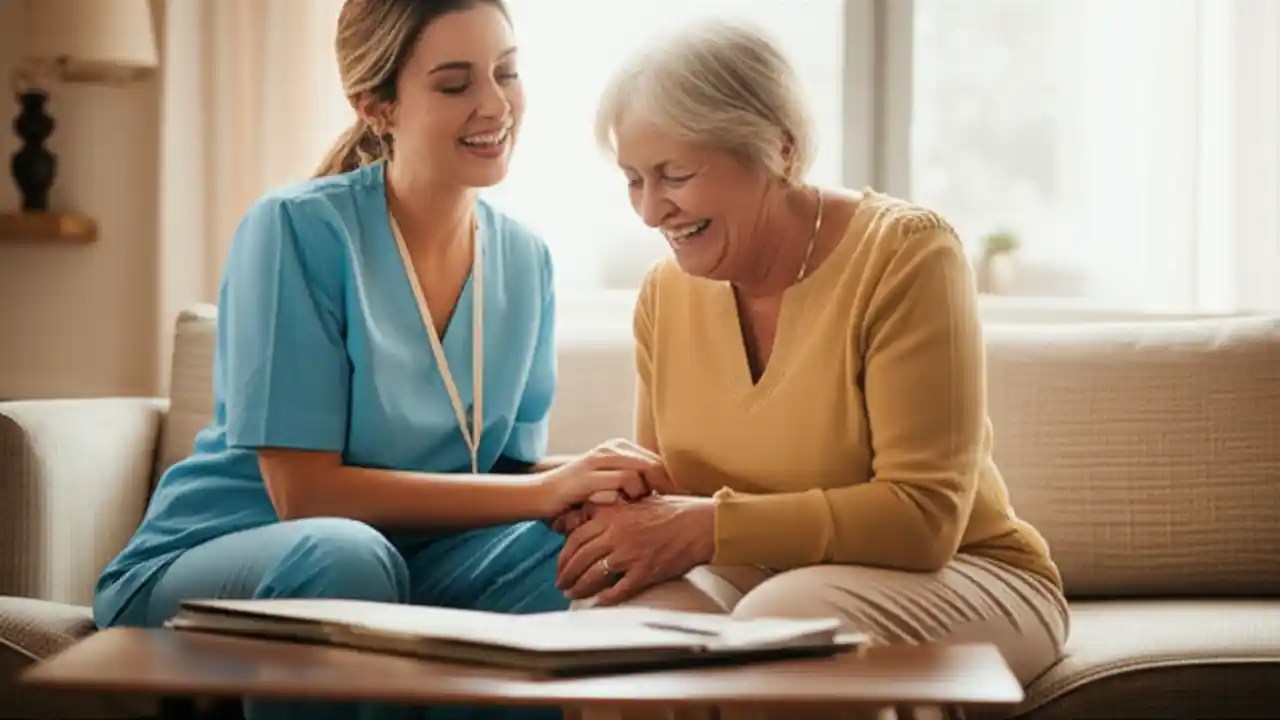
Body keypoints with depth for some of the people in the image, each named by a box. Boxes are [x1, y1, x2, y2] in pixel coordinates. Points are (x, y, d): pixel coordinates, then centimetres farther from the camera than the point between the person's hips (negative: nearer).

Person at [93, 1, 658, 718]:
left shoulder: (525, 261, 3)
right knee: (343, 554, -37)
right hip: (209, 562, -5)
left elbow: (515, 469, 3)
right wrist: (543, 492, -26)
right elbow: (301, 491, -21)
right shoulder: (297, 228, -16)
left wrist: (586, 481, -22)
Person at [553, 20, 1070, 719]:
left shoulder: (905, 251, -16)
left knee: (781, 618, -36)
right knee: (611, 616, -29)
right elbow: (668, 495, 9)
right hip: (762, 578, 4)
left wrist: (705, 527, -27)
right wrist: (620, 503, -16)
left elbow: (925, 514, -22)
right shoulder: (665, 293, 2)